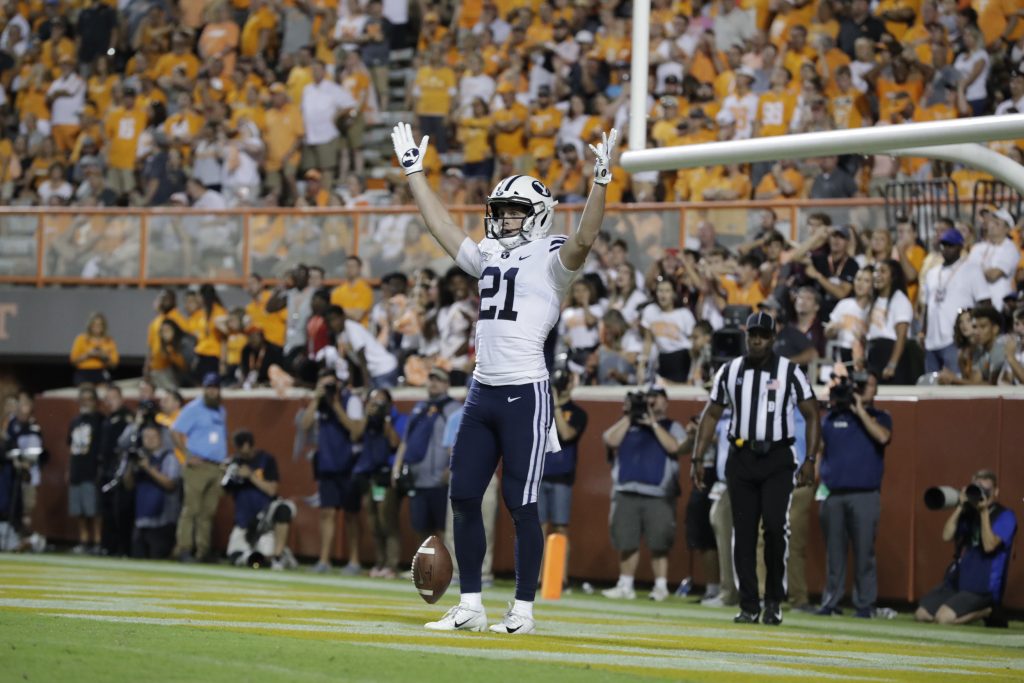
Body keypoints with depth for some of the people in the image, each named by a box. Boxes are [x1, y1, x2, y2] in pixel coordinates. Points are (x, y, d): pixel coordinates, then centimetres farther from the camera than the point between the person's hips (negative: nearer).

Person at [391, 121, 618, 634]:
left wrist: (601, 182, -33)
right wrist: (415, 172, 28)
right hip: (482, 393, 7)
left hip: (525, 394, -7)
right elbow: (440, 225, 26)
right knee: (464, 498, 6)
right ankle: (470, 607, 14)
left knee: (521, 505, -4)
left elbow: (583, 240, -22)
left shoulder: (549, 260, -3)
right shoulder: (487, 257, 17)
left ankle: (524, 611, 3)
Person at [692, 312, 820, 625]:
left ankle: (774, 601, -1)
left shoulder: (790, 372, 0)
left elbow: (811, 415, 1)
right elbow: (711, 414, 14)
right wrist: (697, 458, 6)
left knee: (774, 526, -15)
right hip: (740, 459, 3)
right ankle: (749, 606, 5)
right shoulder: (729, 372, 8)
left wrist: (810, 459, -8)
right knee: (743, 532, 0)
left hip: (777, 460, -3)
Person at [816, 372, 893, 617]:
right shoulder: (832, 417, 15)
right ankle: (830, 601, 10)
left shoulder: (879, 417, 9)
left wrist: (861, 411, -8)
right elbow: (818, 448, 13)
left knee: (864, 551, -4)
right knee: (834, 551, 4)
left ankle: (865, 604, -1)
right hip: (832, 494, 2)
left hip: (865, 494, -2)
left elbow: (883, 437, -11)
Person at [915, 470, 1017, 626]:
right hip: (956, 582, 7)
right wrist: (960, 506, -6)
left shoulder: (1005, 516, -7)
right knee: (921, 614, -6)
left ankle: (986, 612, -1)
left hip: (982, 588, -7)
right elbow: (947, 536, -2)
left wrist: (984, 512, -20)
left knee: (943, 618, -24)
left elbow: (989, 545, -19)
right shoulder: (968, 513, 10)